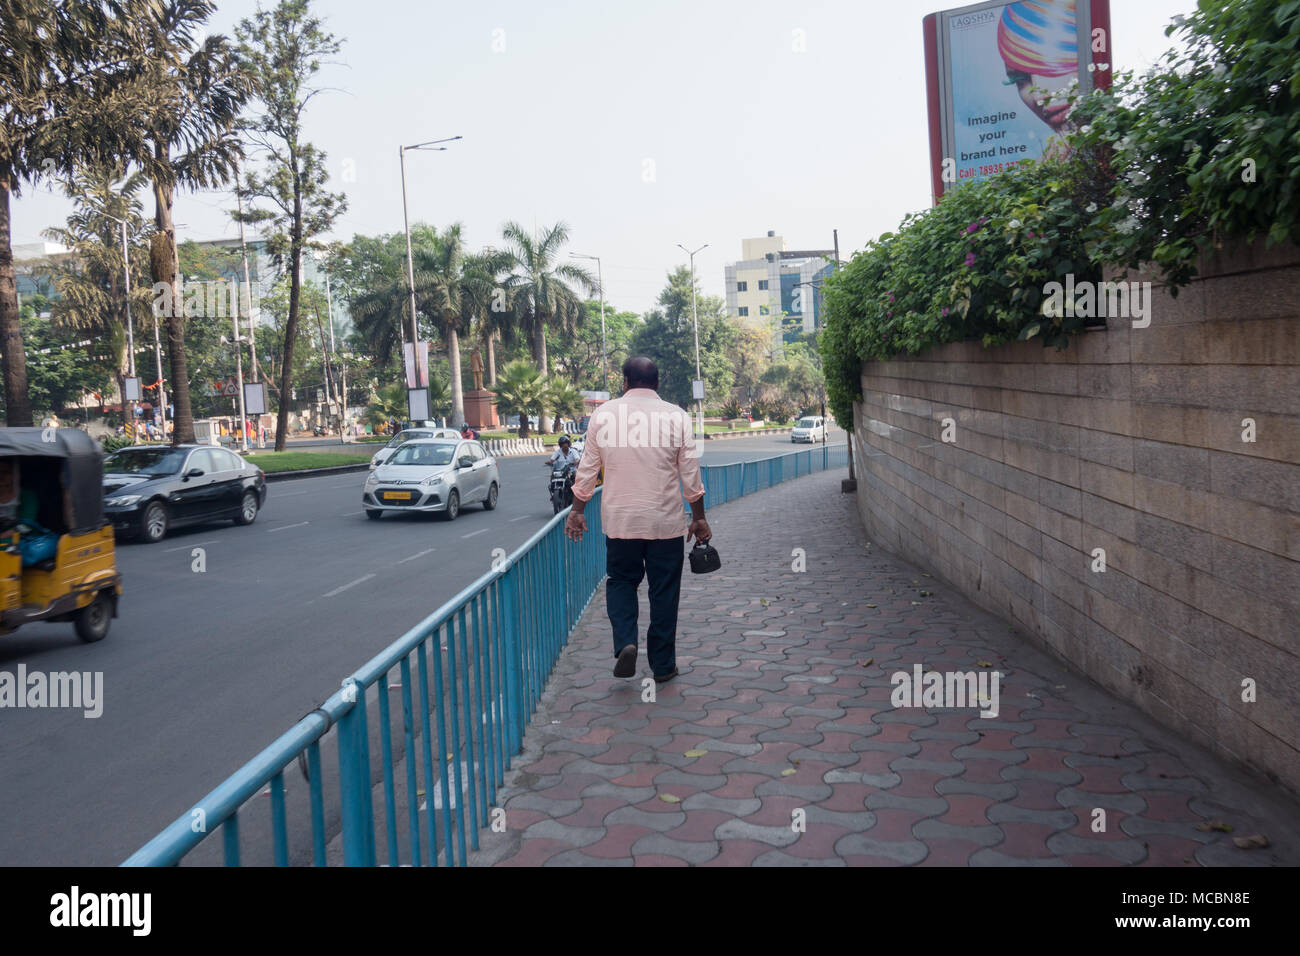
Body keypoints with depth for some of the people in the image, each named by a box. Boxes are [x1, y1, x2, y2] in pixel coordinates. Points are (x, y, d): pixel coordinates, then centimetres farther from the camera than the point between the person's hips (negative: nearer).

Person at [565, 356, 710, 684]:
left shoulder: (603, 415, 0)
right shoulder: (676, 417, -2)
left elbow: (587, 469, 4)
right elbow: (691, 475, 0)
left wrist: (577, 511, 14)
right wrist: (699, 518, 9)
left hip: (619, 521, 1)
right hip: (666, 522, -1)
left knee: (620, 582, 17)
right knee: (664, 592, 10)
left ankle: (625, 643, -4)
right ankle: (662, 666, 16)